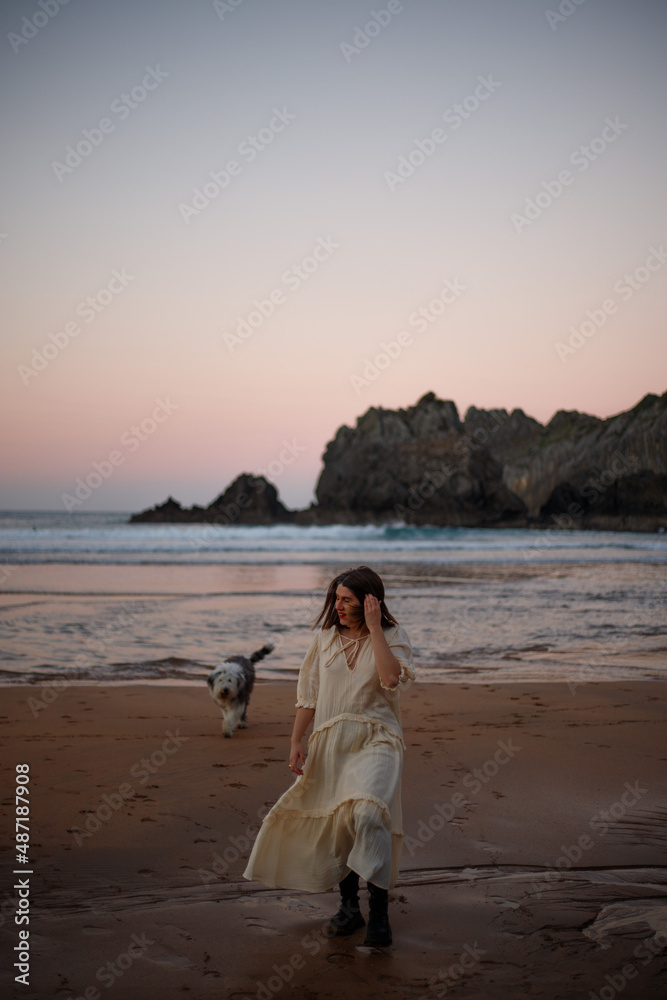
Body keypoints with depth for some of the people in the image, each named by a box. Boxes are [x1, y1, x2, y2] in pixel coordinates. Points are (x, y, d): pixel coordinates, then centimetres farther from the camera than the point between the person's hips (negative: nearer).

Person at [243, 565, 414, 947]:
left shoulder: (393, 635, -2)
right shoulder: (326, 637, 9)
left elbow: (392, 678, -21)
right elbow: (309, 693, 12)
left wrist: (374, 628, -17)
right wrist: (296, 742, 7)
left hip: (375, 740, -5)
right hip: (330, 742, 5)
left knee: (368, 813, -25)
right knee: (336, 823, 8)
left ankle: (380, 911, -18)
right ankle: (349, 907, 26)